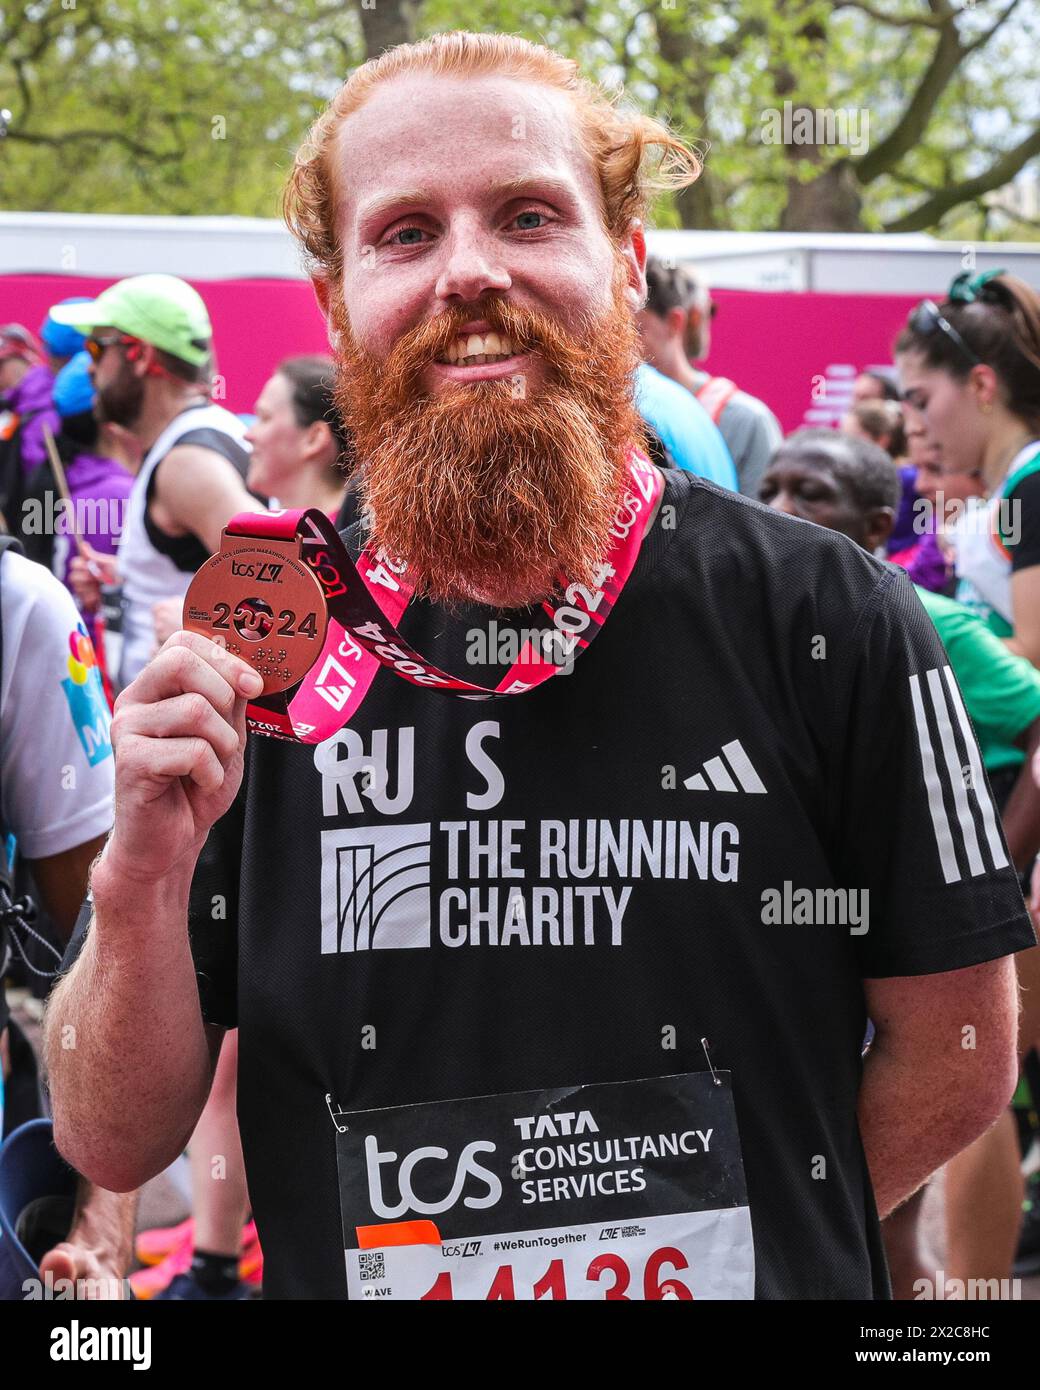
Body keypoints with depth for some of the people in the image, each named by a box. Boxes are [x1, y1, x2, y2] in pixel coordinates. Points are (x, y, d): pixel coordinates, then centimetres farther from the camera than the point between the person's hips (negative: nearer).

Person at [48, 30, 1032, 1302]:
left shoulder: (825, 618, -14)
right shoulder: (245, 657, -9)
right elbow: (113, 1143, -7)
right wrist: (143, 878, -23)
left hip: (753, 1281, -1)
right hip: (342, 1272, 2)